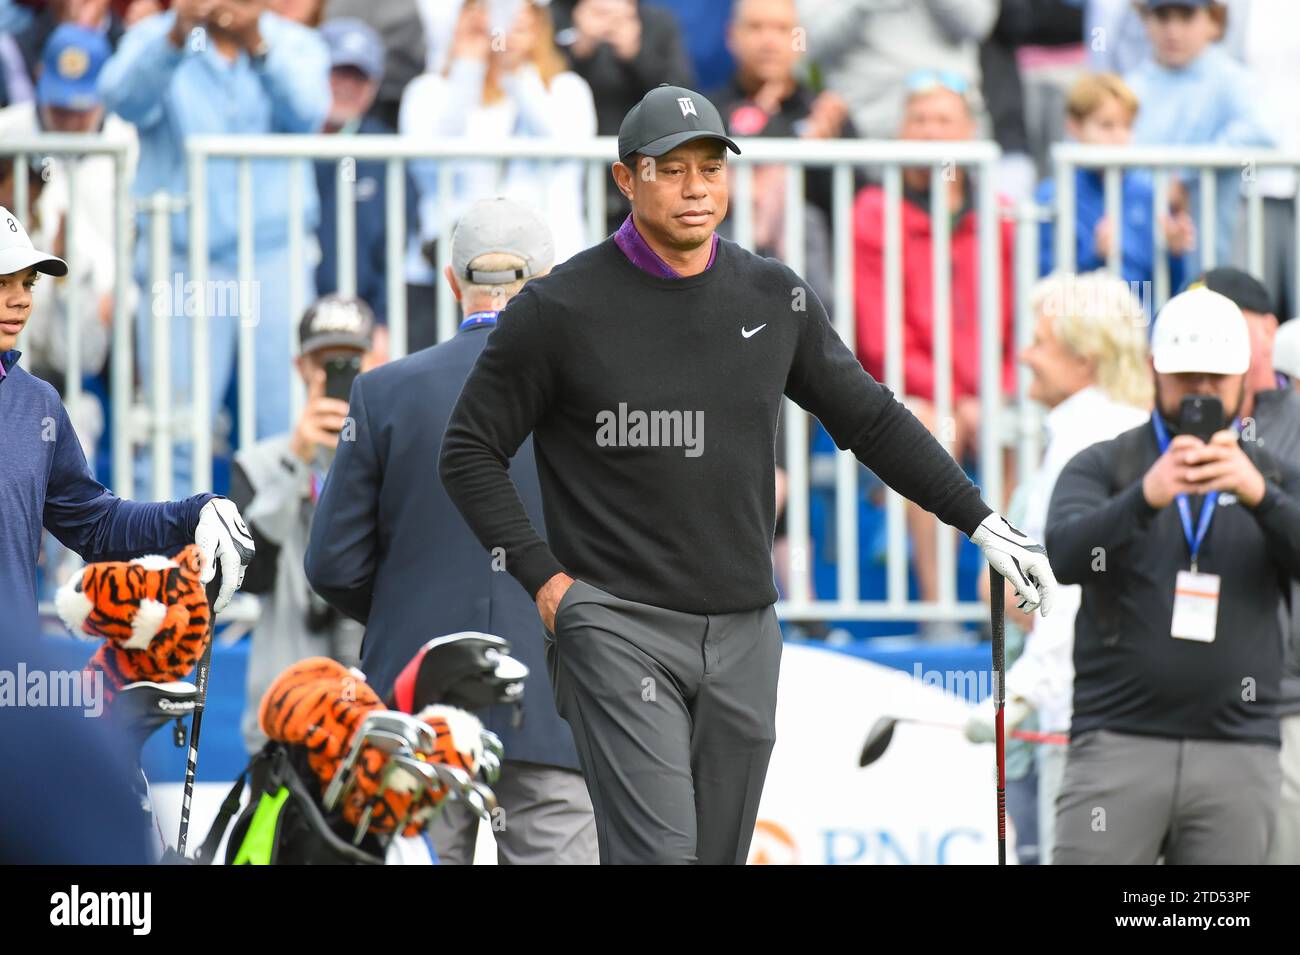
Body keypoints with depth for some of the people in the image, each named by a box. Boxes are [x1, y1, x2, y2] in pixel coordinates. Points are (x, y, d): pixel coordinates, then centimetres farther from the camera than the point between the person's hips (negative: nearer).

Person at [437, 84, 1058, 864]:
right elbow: (471, 451, 1)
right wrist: (543, 579, -8)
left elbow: (870, 419, 17)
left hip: (743, 637, 5)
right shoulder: (561, 310, -5)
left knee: (718, 854, 7)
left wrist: (982, 523, 11)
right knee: (658, 853, -17)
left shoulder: (775, 299, 8)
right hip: (618, 628, -5)